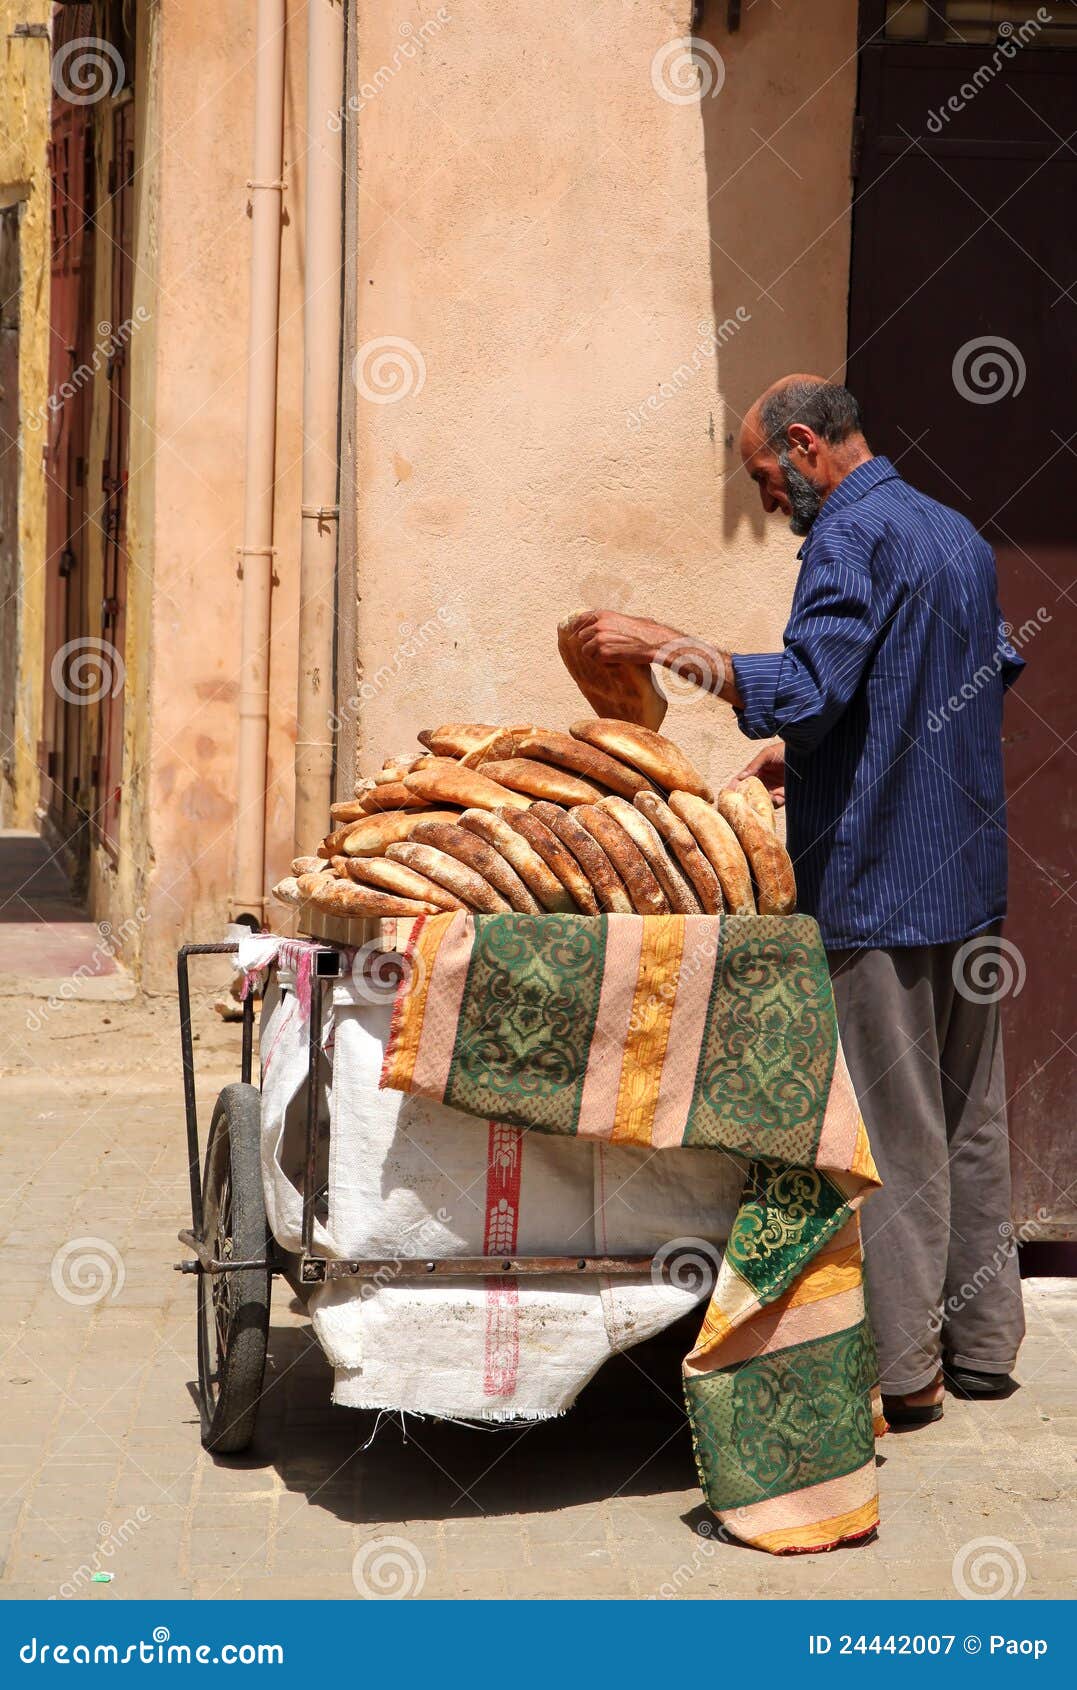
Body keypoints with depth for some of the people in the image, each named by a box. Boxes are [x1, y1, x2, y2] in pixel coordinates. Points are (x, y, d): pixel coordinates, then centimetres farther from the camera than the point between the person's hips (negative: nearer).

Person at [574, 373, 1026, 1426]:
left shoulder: (851, 536, -13)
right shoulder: (957, 534, 16)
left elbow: (812, 687, -25)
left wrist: (658, 644, -22)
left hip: (876, 879, -9)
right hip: (969, 874, 9)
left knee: (892, 1128, -4)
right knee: (970, 1118, 14)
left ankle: (902, 1369, 2)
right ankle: (980, 1341, 22)